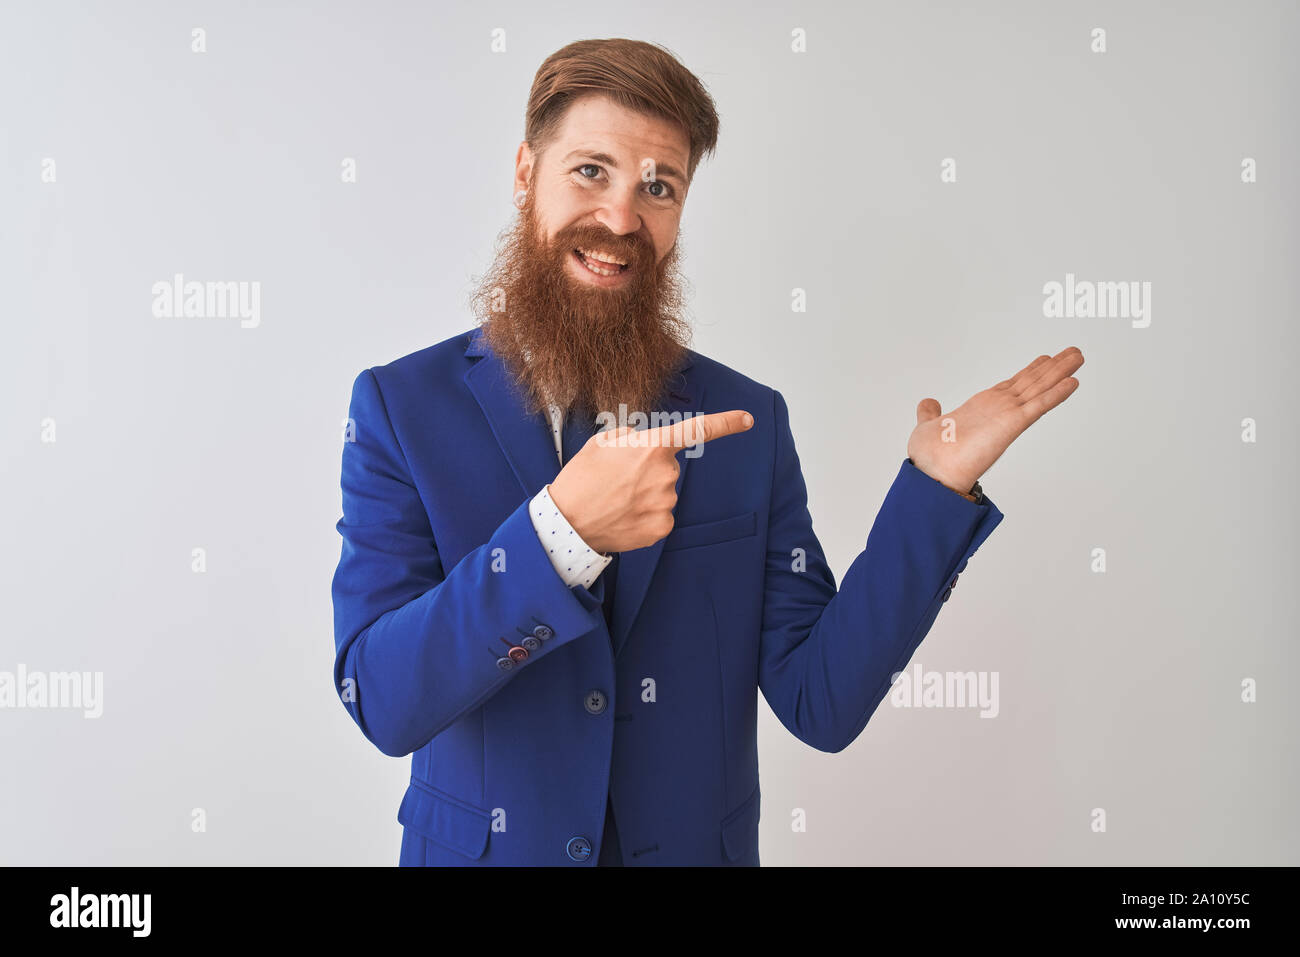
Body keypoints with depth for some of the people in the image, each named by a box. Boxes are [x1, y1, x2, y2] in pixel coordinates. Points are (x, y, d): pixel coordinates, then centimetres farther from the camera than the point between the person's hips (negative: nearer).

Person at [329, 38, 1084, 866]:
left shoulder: (749, 422, -6)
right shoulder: (400, 406, -11)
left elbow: (821, 704, -10)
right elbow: (382, 702, -20)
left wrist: (937, 486, -19)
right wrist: (561, 534, -33)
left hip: (701, 848, 2)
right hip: (481, 846, -1)